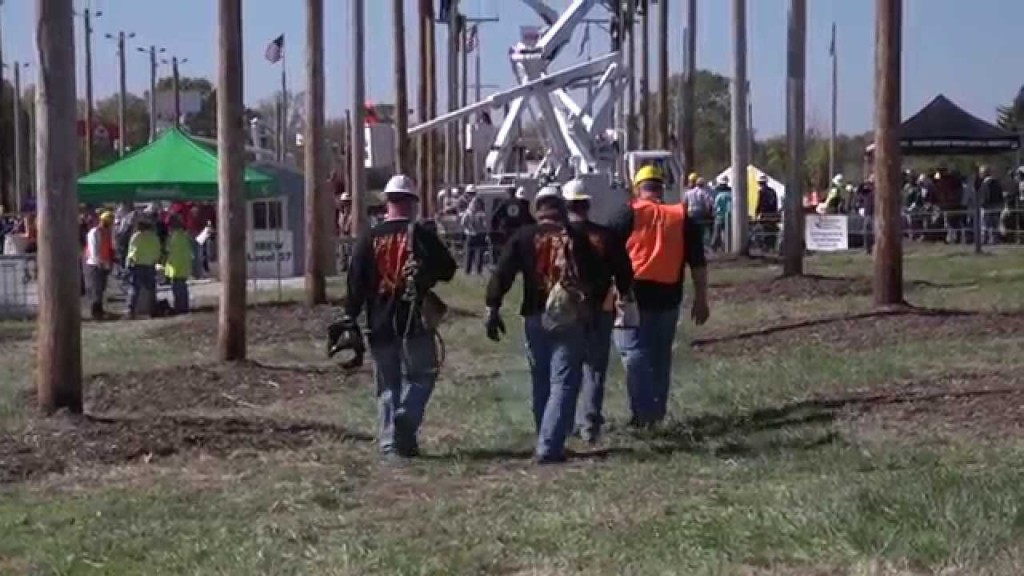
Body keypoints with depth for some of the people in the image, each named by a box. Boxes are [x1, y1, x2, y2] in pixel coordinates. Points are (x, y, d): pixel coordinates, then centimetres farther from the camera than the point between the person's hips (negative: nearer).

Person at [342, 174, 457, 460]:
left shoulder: (369, 238, 1)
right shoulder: (422, 236, -5)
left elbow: (356, 281, 0)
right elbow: (448, 270, 1)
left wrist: (350, 318, 5)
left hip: (380, 323, 3)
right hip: (415, 320, -3)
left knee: (387, 384, 10)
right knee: (421, 375, 9)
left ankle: (389, 441, 6)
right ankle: (405, 423, -13)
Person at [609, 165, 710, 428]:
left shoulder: (629, 215, -3)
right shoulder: (683, 218, 6)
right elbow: (698, 263, 5)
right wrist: (701, 299, 10)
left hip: (634, 293, -3)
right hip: (668, 297, 4)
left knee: (635, 352, -1)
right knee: (661, 355, 16)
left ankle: (642, 412, -11)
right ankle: (658, 411, 23)